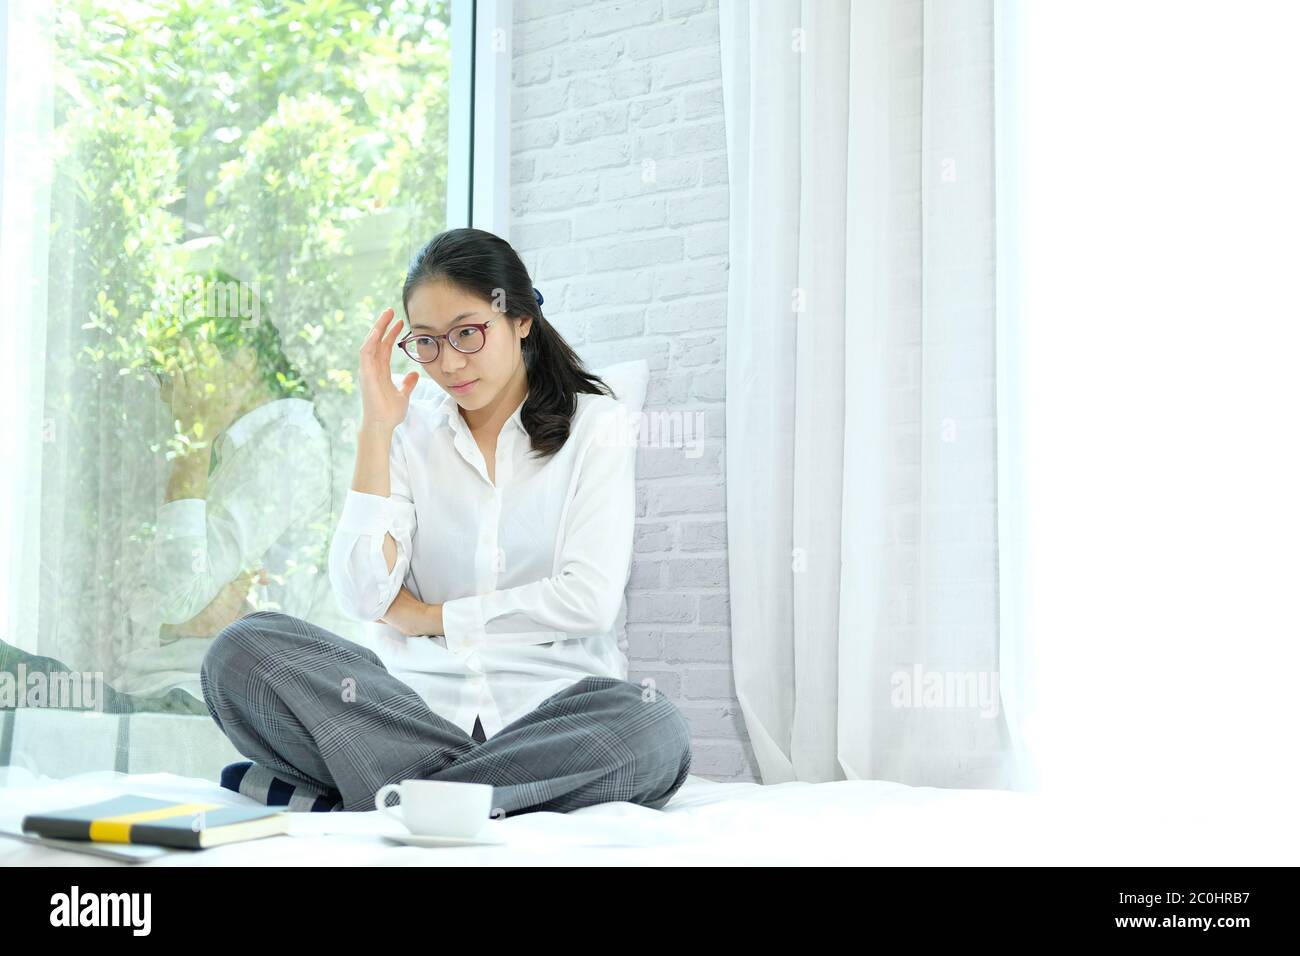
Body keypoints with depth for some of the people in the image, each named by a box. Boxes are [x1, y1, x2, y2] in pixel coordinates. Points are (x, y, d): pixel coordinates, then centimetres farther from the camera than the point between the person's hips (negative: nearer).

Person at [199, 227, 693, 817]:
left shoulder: (594, 425, 6)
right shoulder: (410, 432, 12)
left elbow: (588, 600, -6)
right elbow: (362, 597, -2)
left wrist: (428, 616, 0)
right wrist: (376, 430, -1)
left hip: (546, 705, -1)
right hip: (418, 702, 2)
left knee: (654, 732, -36)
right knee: (243, 649, -21)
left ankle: (326, 802, -28)